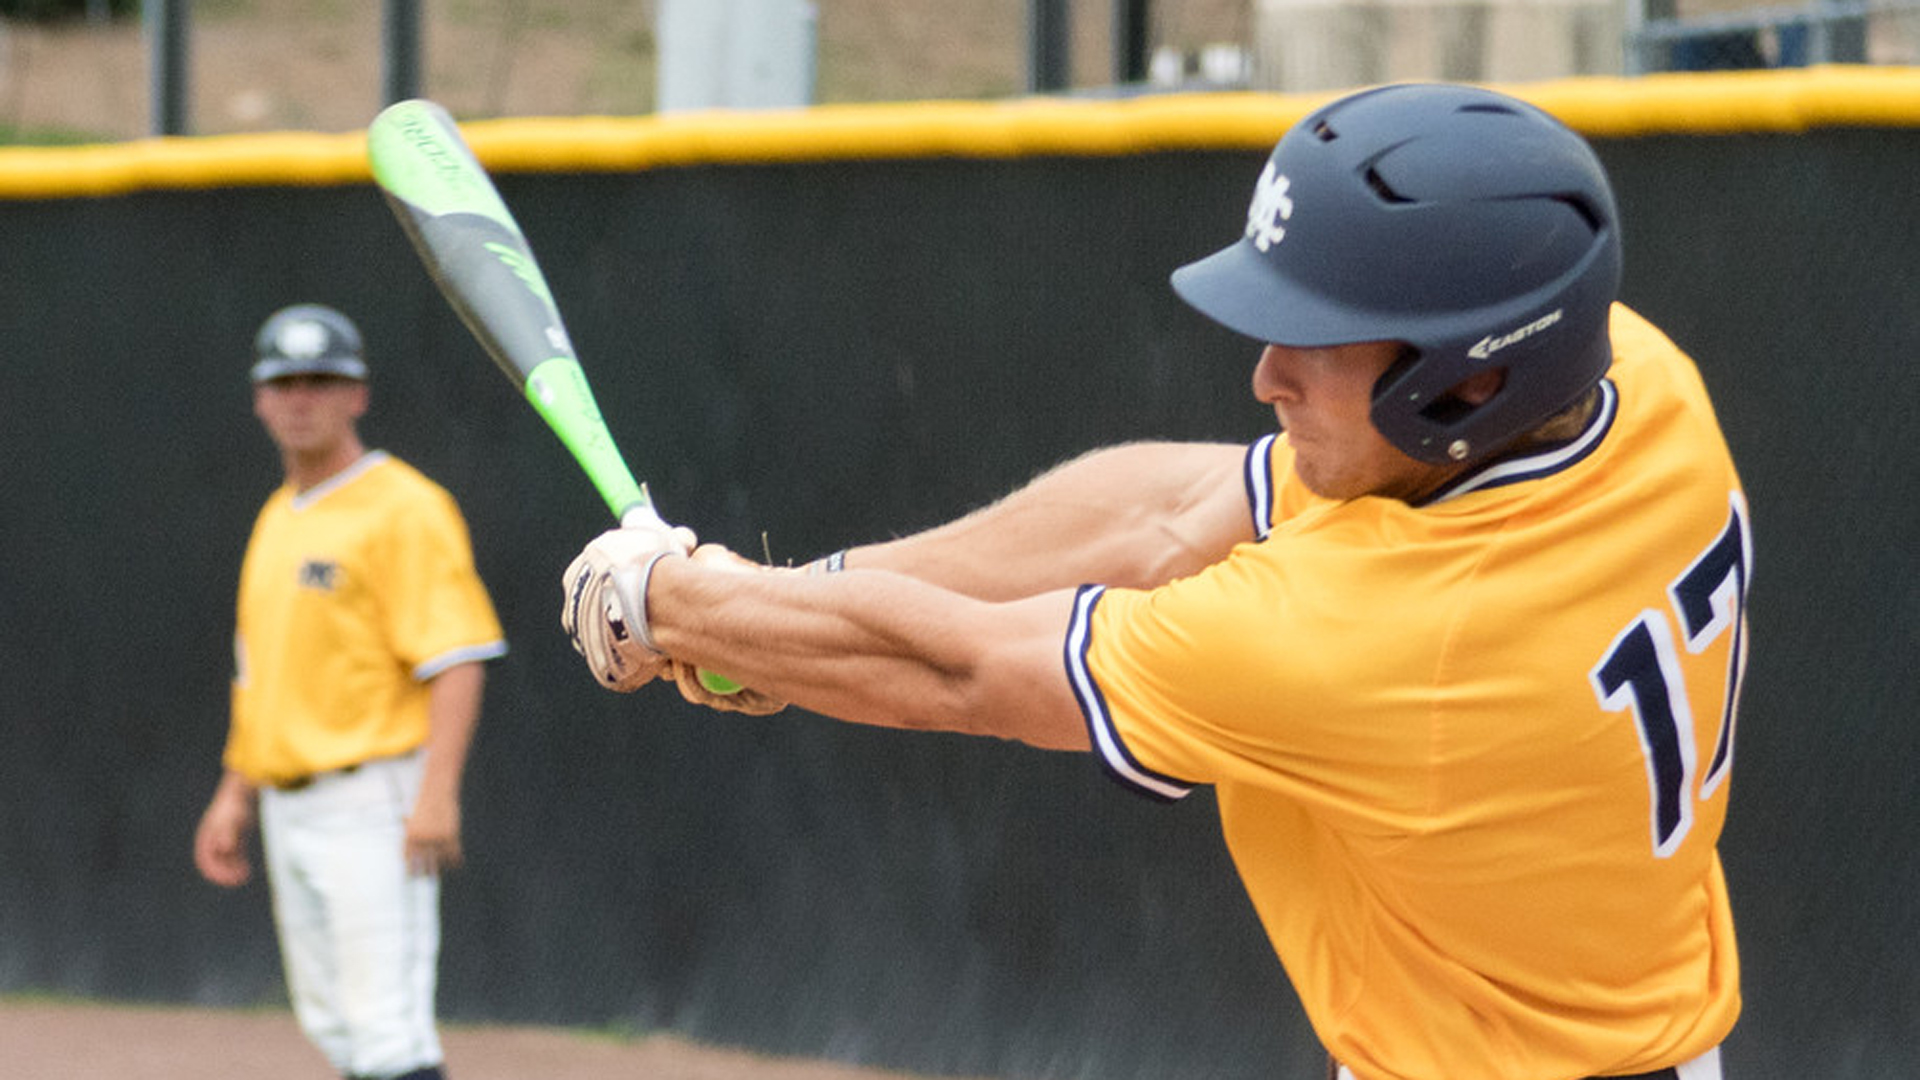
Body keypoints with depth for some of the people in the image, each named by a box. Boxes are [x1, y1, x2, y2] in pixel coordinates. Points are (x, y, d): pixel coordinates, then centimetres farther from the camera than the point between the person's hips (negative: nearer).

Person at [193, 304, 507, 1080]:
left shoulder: (404, 508, -10)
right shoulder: (277, 518, 17)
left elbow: (458, 659, -17)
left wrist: (437, 794, -26)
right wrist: (236, 792, 20)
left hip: (371, 796, -9)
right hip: (288, 805, 9)